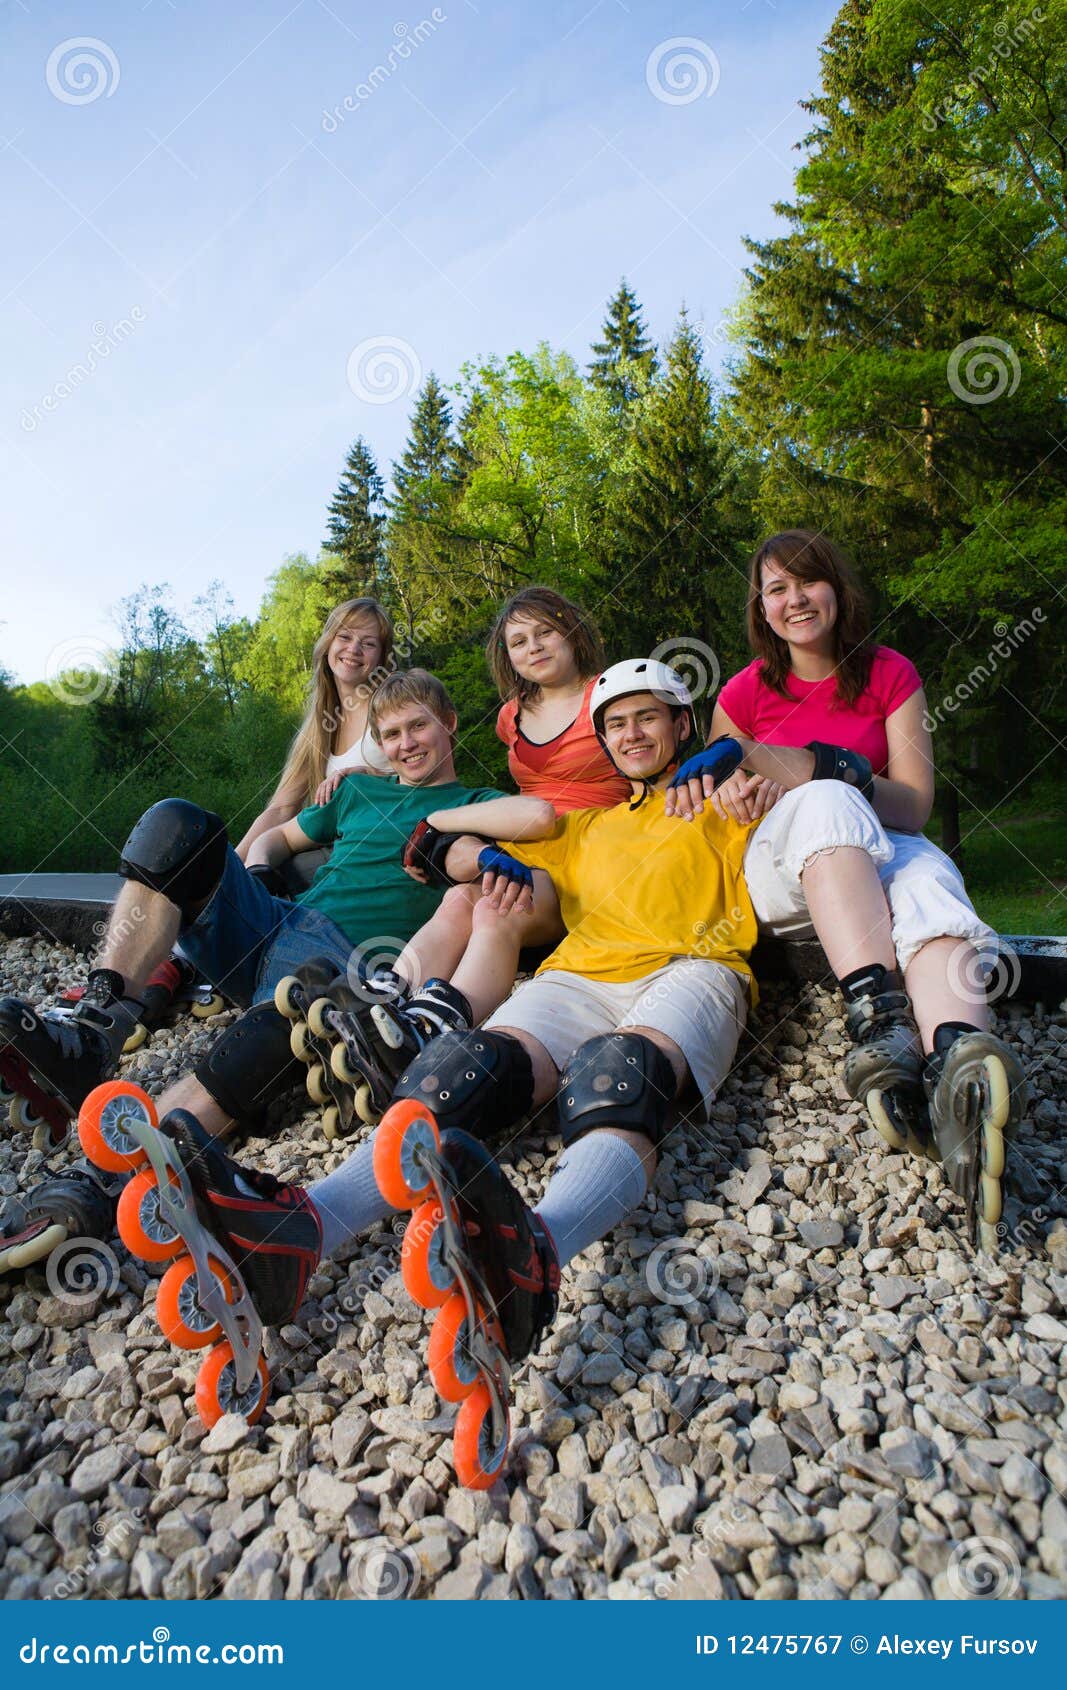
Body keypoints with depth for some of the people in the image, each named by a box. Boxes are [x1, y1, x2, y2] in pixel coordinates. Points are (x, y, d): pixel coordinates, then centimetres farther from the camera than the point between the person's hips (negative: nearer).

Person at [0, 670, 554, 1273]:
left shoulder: (475, 805, 13)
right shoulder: (358, 790, 28)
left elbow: (540, 815, -9)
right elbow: (279, 836, 36)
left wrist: (436, 819, -1)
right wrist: (253, 880, 14)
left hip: (344, 963, -6)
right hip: (277, 923, 6)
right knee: (178, 823, -13)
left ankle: (99, 1176, -48)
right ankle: (98, 1029, -27)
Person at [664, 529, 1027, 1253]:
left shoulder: (891, 675, 6)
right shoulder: (746, 691, 6)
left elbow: (915, 805, -3)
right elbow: (713, 801, 16)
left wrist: (812, 771, -19)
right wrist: (731, 794, -10)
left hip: (878, 854, 1)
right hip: (778, 872, -1)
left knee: (928, 873, -37)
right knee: (829, 801, -36)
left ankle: (956, 1064, -68)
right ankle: (882, 1021, -58)